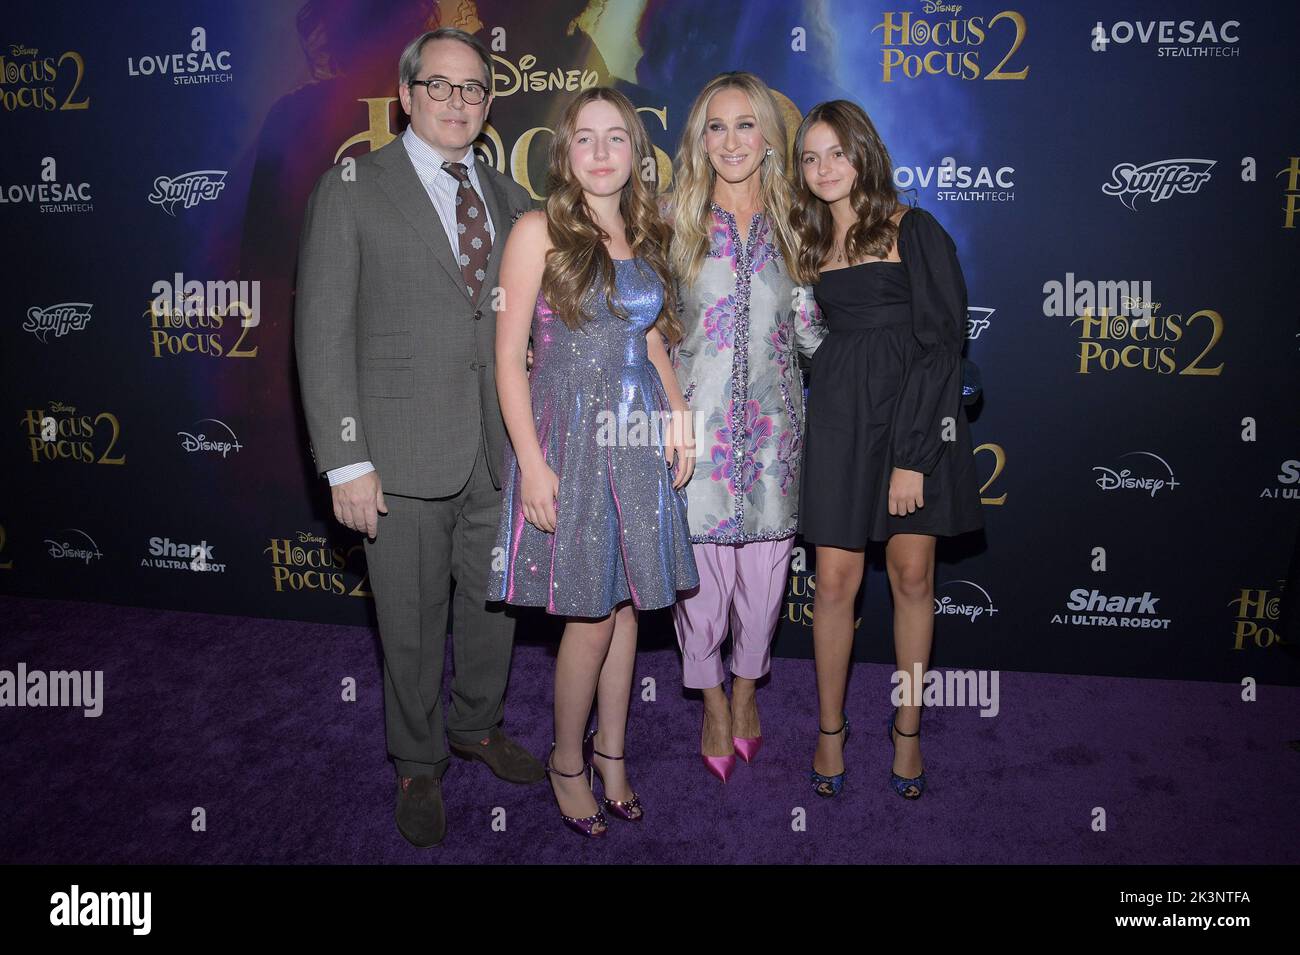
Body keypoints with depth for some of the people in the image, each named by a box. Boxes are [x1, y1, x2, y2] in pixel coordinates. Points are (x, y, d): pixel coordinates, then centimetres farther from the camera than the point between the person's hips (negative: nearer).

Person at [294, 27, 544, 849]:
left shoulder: (509, 198, 11)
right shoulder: (352, 191, -3)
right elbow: (323, 333, -7)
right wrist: (346, 461, -13)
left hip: (498, 450, 5)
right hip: (403, 456, -4)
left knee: (497, 603, 17)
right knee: (413, 624, 9)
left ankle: (478, 725, 43)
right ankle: (419, 764, 32)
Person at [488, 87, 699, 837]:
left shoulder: (645, 236, 12)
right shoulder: (540, 231, -5)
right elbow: (510, 354, -8)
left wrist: (678, 414, 4)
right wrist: (531, 461, -15)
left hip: (640, 439, 5)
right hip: (571, 437, -5)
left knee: (626, 606, 11)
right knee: (591, 620, 0)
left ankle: (611, 752, 30)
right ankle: (568, 761, 24)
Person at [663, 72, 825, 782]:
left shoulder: (792, 221, 8)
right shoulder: (676, 217, 2)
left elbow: (809, 330, 10)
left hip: (773, 417, 2)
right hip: (696, 414, -2)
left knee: (765, 561, 8)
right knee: (701, 561, 2)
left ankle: (746, 690, 32)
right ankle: (714, 704, 25)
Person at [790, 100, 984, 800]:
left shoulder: (915, 231, -5)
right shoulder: (812, 243, 11)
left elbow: (940, 343, -10)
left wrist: (912, 456, -15)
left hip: (917, 411, -3)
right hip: (838, 416, 3)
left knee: (912, 577, 4)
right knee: (835, 579, 2)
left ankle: (907, 729, 21)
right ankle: (830, 729, 18)